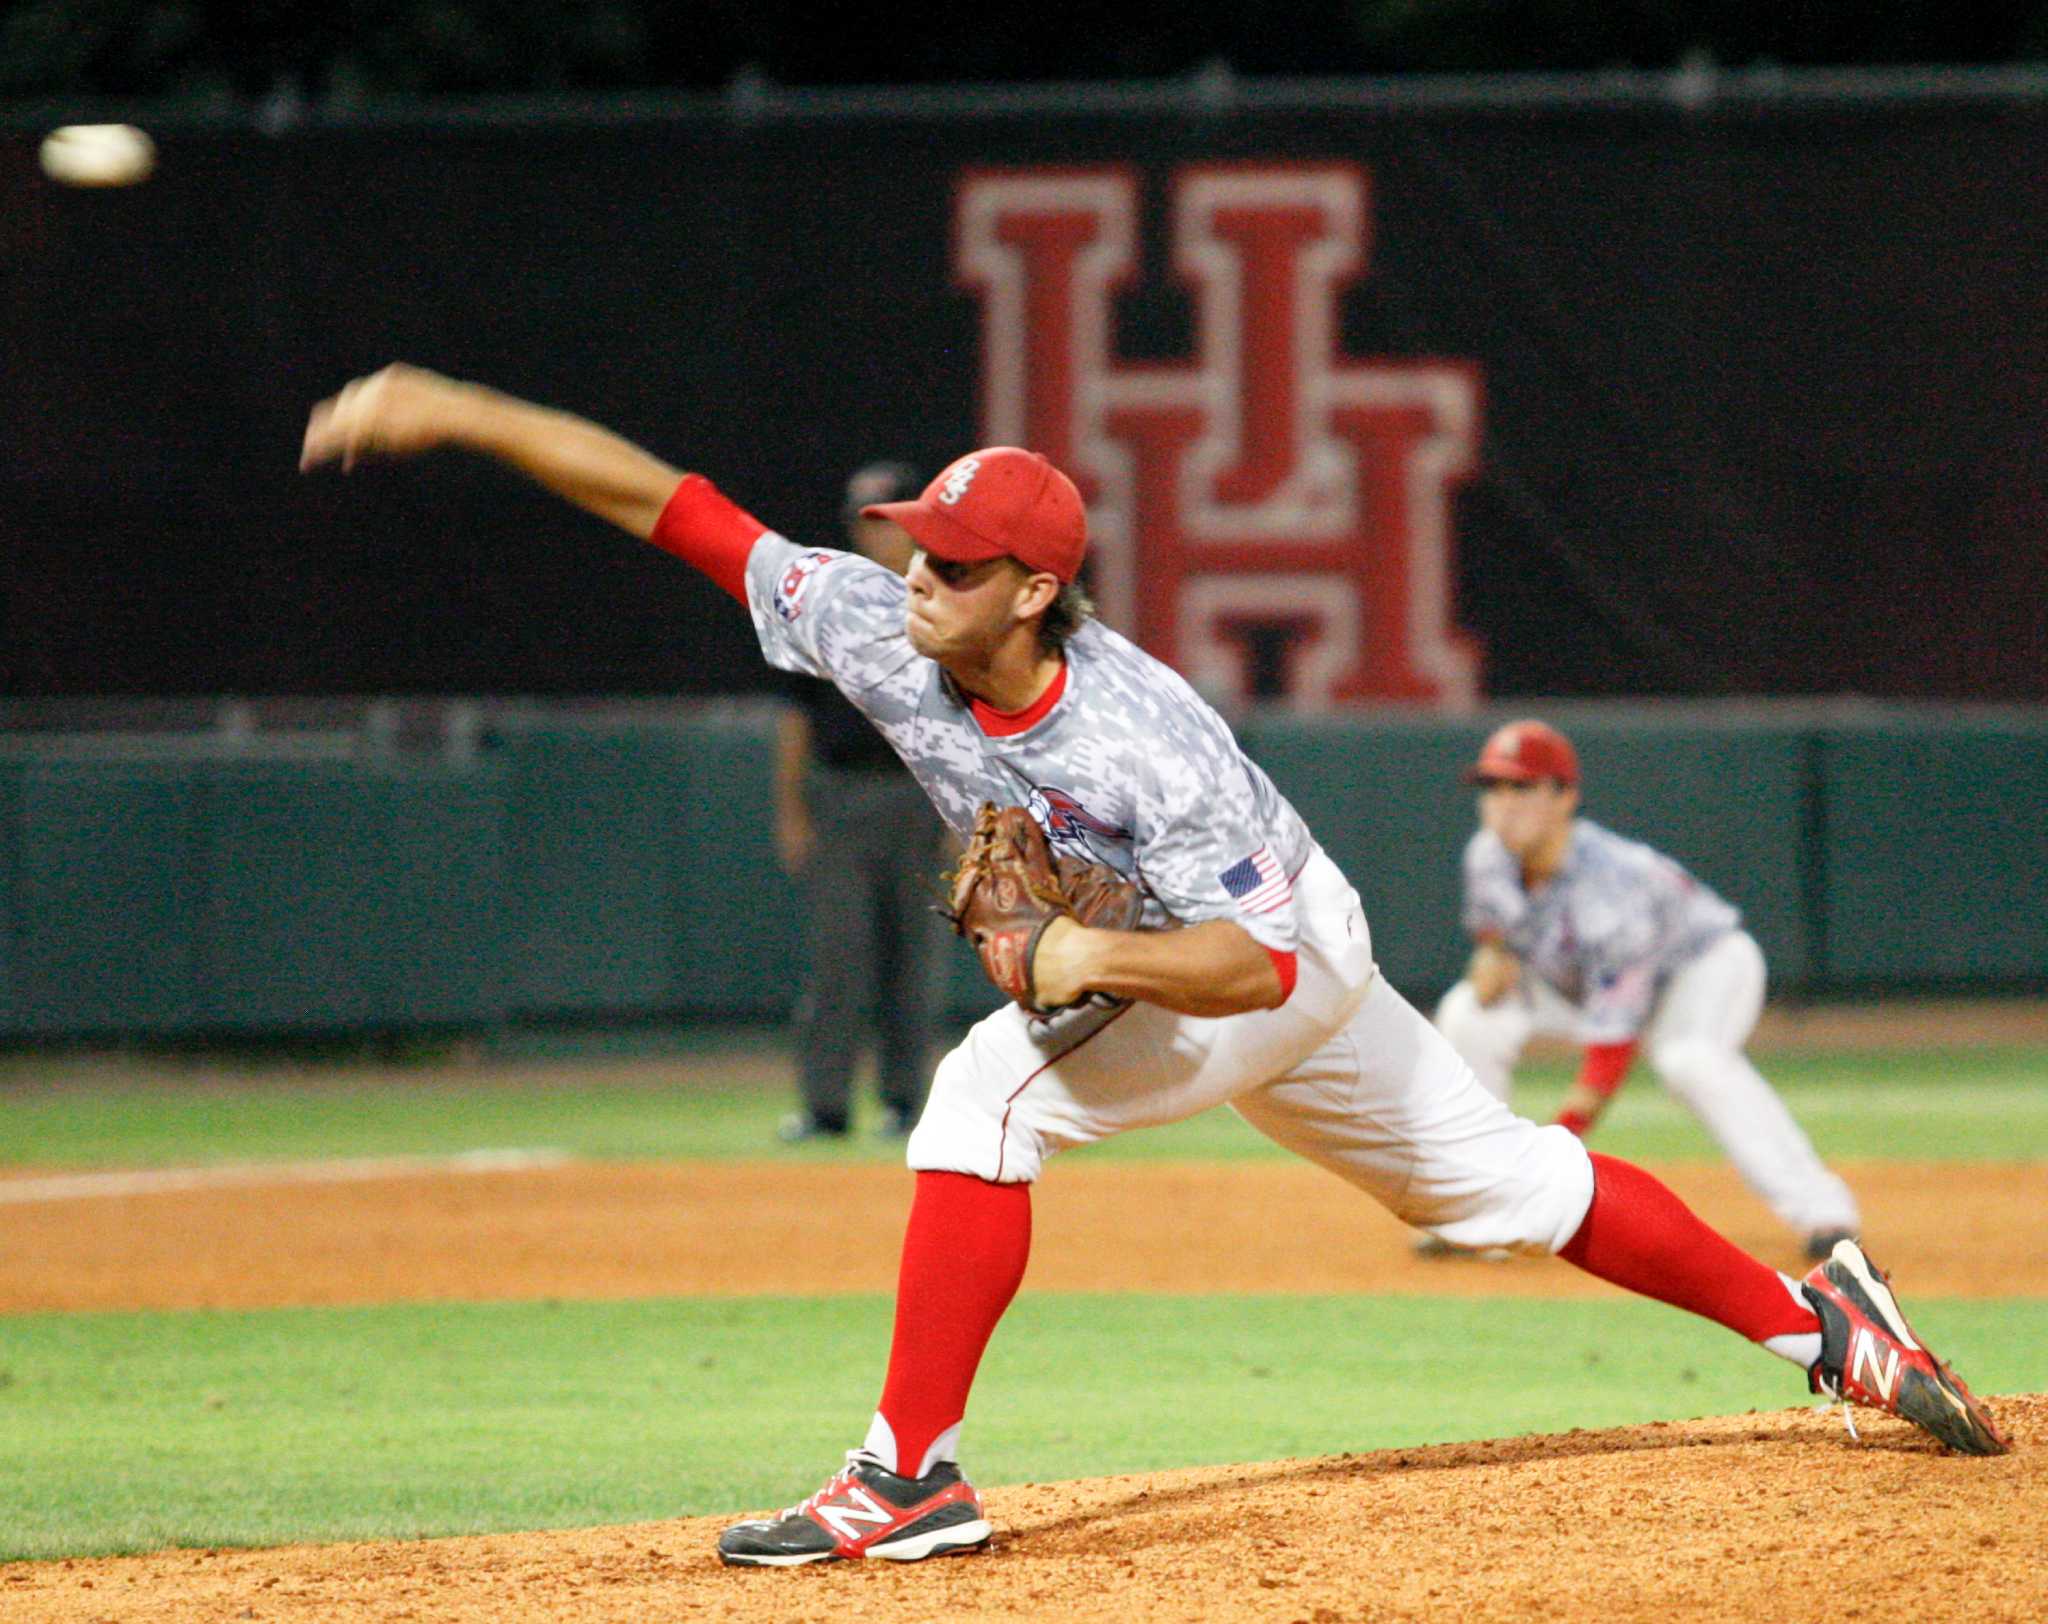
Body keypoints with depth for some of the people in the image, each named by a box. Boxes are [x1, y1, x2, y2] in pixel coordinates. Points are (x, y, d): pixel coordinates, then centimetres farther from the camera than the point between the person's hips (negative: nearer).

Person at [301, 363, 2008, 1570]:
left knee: (993, 1092, -26)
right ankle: (1811, 1312, 27)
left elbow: (1252, 962, -32)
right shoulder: (880, 633, -19)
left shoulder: (1144, 742, -35)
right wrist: (455, 410, -27)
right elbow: (665, 500, -20)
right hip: (1135, 961, 8)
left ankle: (914, 1472, -23)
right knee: (1496, 1178, 16)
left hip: (1283, 961, -8)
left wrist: (1097, 957, -45)